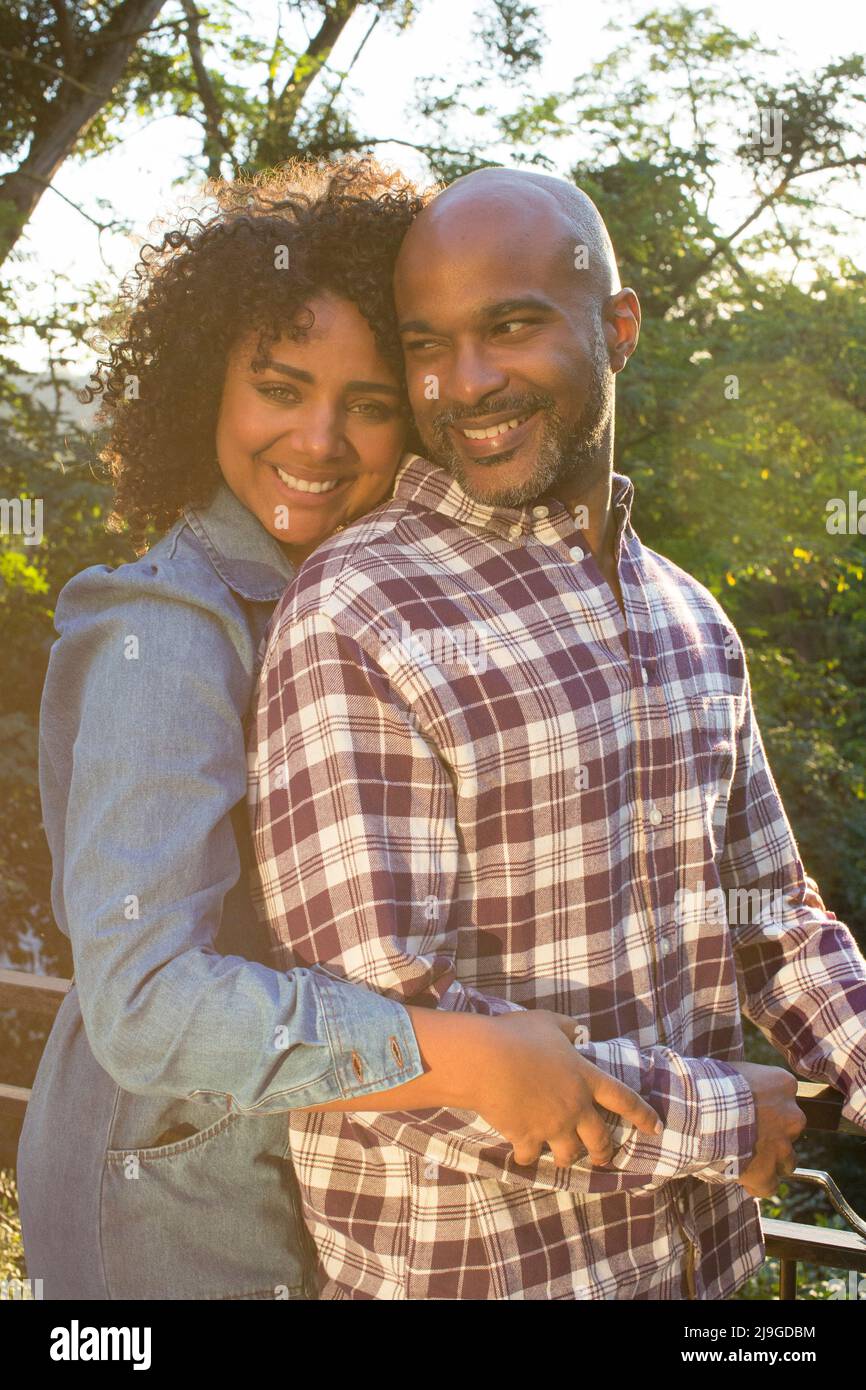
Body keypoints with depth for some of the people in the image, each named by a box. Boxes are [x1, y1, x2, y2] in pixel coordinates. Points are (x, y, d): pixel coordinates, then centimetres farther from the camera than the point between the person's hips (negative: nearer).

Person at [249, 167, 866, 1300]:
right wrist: (716, 1120, -16)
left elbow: (769, 915, 12)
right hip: (459, 1262, -6)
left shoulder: (689, 619, 5)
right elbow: (379, 1031, -23)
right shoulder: (353, 622, -19)